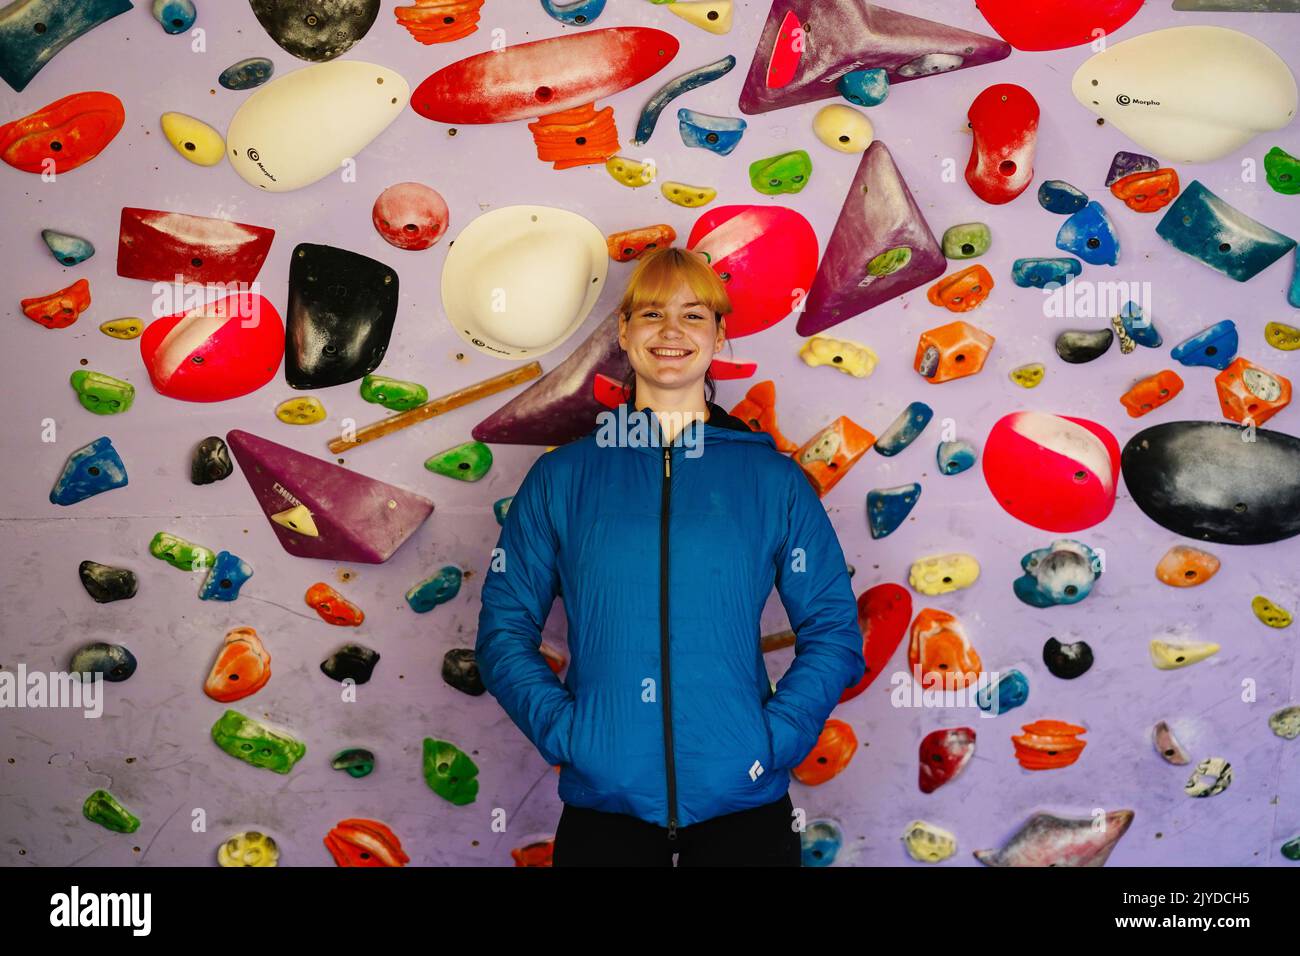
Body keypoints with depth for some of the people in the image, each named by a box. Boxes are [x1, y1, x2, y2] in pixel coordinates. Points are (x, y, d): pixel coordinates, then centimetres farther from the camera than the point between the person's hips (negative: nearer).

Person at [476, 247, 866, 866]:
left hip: (743, 801, 0)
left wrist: (773, 739, -7)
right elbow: (505, 627, 5)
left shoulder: (773, 478, 3)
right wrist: (564, 732, -8)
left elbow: (833, 630, 4)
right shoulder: (560, 477, 4)